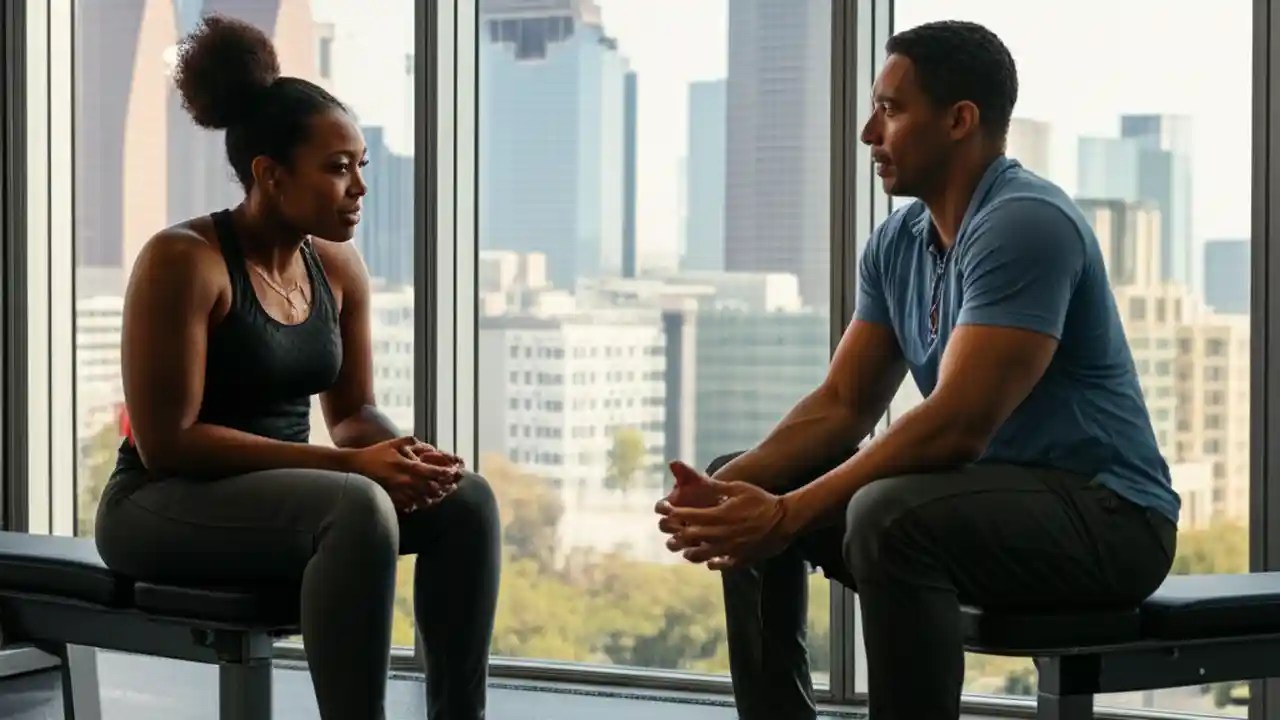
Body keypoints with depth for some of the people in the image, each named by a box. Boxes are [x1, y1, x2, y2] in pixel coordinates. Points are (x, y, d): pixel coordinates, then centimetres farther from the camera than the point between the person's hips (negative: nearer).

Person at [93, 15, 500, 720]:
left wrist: (403, 453, -15)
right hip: (162, 505, -7)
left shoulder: (338, 265, 4)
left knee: (466, 497, -13)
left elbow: (353, 412, 11)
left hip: (279, 493, 7)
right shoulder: (183, 260, -17)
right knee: (359, 506, -33)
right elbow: (166, 440, -21)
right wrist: (351, 466, -25)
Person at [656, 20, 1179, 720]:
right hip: (985, 491, 9)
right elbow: (842, 405, 6)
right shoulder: (898, 243, 7)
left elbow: (957, 425, -29)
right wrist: (731, 484, -13)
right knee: (746, 492, 6)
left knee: (890, 518, -37)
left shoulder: (1024, 224, -21)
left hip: (1104, 513, -9)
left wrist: (788, 514, -32)